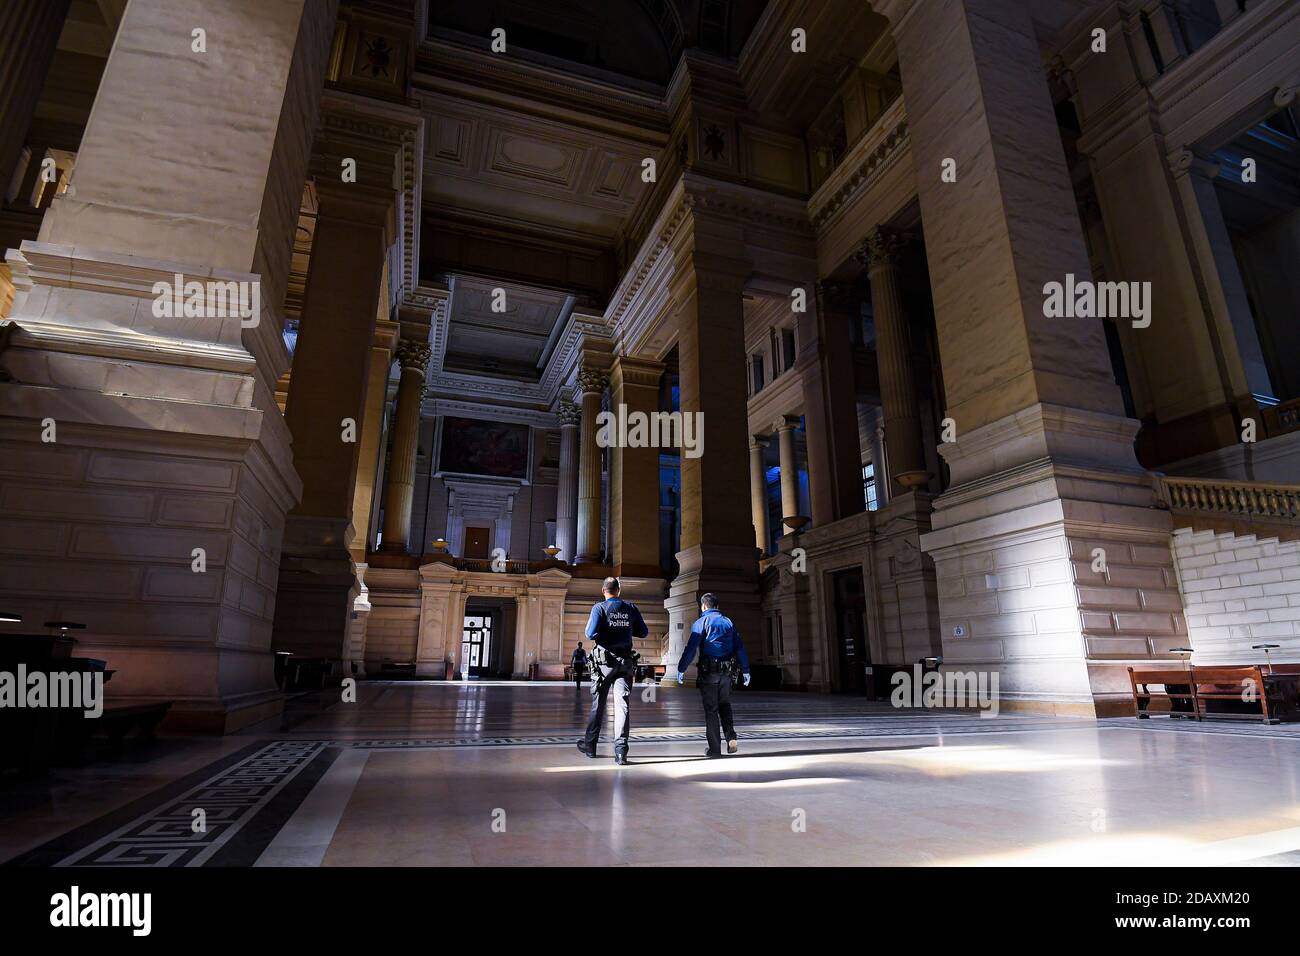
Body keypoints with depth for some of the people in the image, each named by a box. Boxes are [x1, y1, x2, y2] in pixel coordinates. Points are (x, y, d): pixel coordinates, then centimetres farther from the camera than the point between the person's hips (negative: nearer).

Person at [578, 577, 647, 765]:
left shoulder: (599, 608, -8)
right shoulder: (631, 608, 4)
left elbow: (591, 633, -17)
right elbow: (643, 632, 9)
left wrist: (589, 626, 4)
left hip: (604, 661, -2)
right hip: (626, 661, 2)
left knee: (598, 704, 11)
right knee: (622, 704, -1)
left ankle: (590, 744, 24)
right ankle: (621, 749, -9)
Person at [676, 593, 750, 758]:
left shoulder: (701, 622, -3)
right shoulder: (728, 622, 12)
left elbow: (690, 648, -11)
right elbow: (740, 647, 10)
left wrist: (681, 669, -7)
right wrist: (745, 670, 13)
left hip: (708, 672, -4)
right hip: (726, 672, 4)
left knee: (711, 709, 4)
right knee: (725, 705, 19)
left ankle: (715, 748, 6)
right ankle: (731, 736, -2)